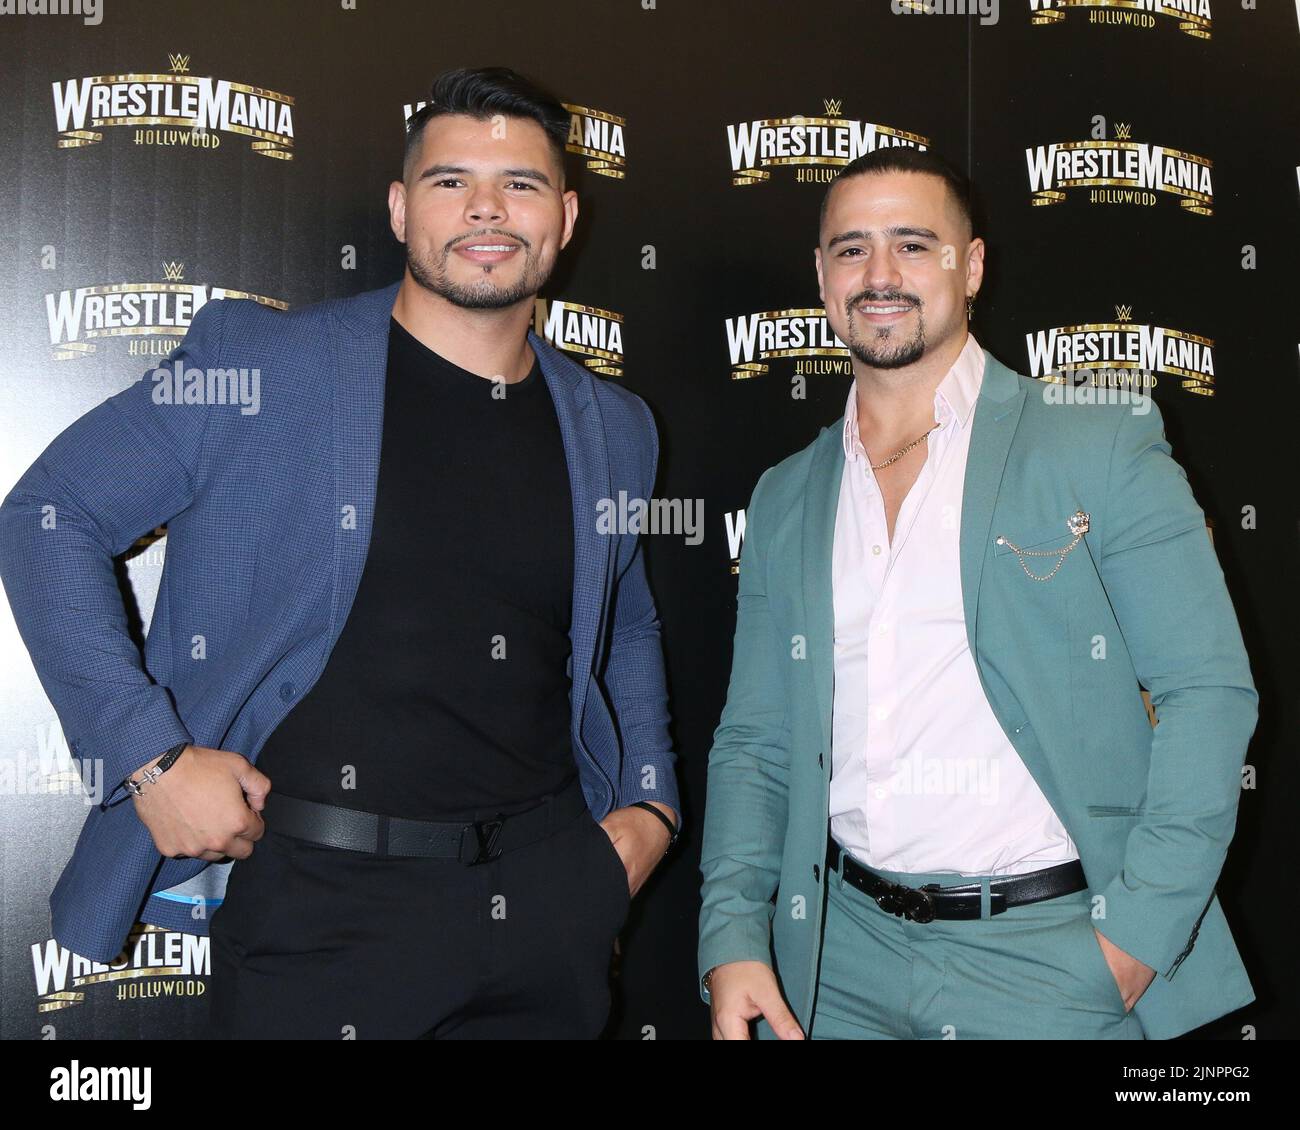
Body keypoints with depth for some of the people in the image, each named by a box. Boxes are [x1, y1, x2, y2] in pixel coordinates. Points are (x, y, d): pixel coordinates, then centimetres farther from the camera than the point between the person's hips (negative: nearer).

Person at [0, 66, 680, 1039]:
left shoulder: (613, 429, 8)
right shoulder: (256, 361, -5)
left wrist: (649, 804, 9)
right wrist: (153, 756, -10)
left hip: (549, 898, 5)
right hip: (326, 898, -4)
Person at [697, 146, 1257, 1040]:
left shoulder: (1105, 446, -4)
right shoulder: (786, 501, 8)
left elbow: (1210, 691, -7)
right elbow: (754, 743, 10)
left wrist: (1138, 938, -14)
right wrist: (733, 940, -3)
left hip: (1056, 959, -3)